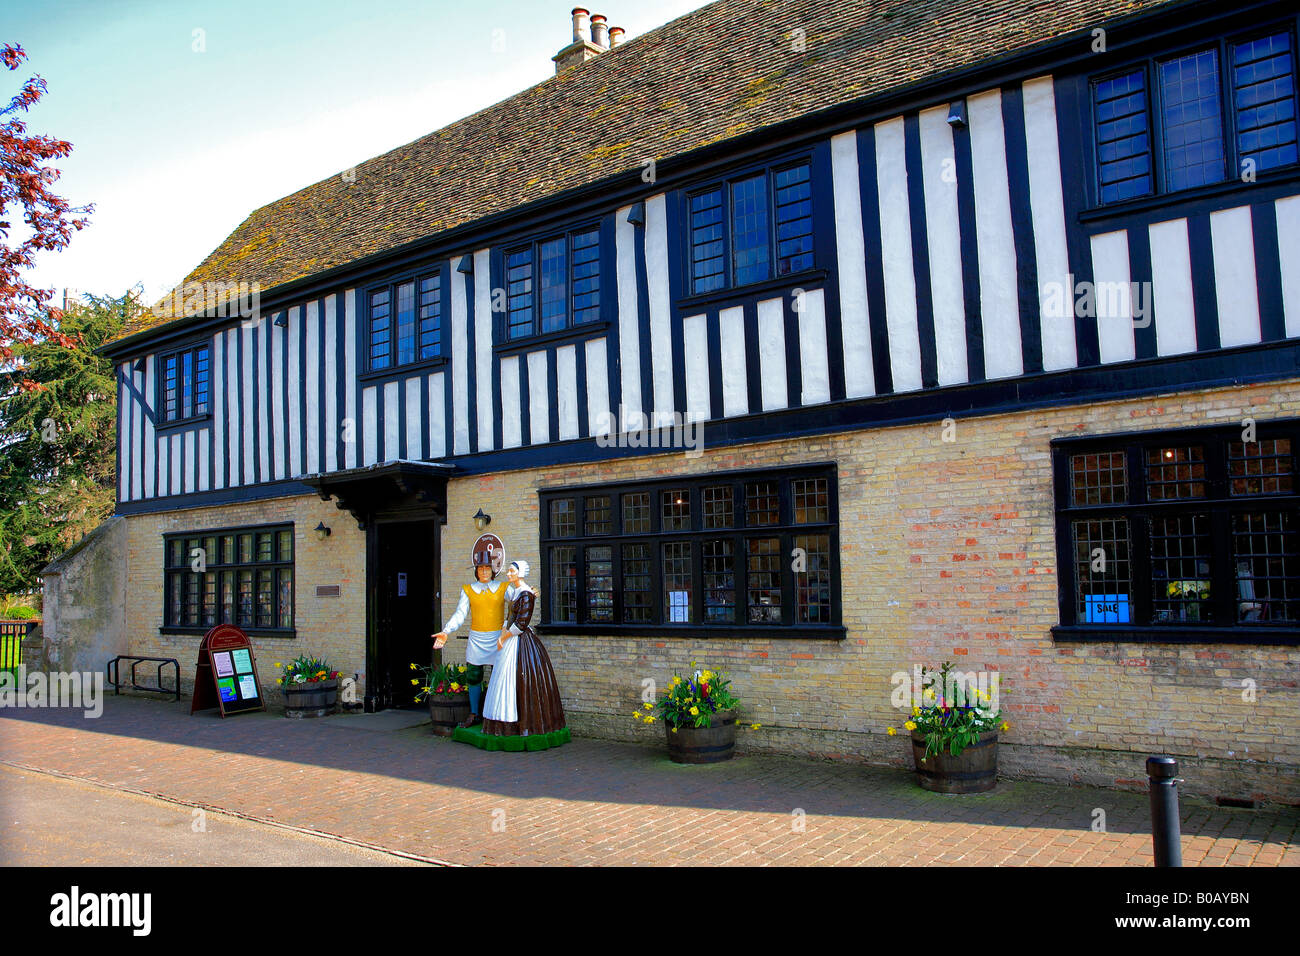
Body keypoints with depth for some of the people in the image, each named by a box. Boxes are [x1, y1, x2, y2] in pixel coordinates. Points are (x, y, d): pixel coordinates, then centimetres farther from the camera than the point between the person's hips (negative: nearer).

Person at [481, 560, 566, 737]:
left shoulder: (526, 594, -15)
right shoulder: (515, 592, 13)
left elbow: (521, 623, -19)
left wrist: (503, 638, -11)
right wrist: (503, 634, -2)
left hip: (520, 642, -9)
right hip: (511, 641, 9)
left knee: (518, 681, -6)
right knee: (507, 681, 10)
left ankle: (525, 724, 0)